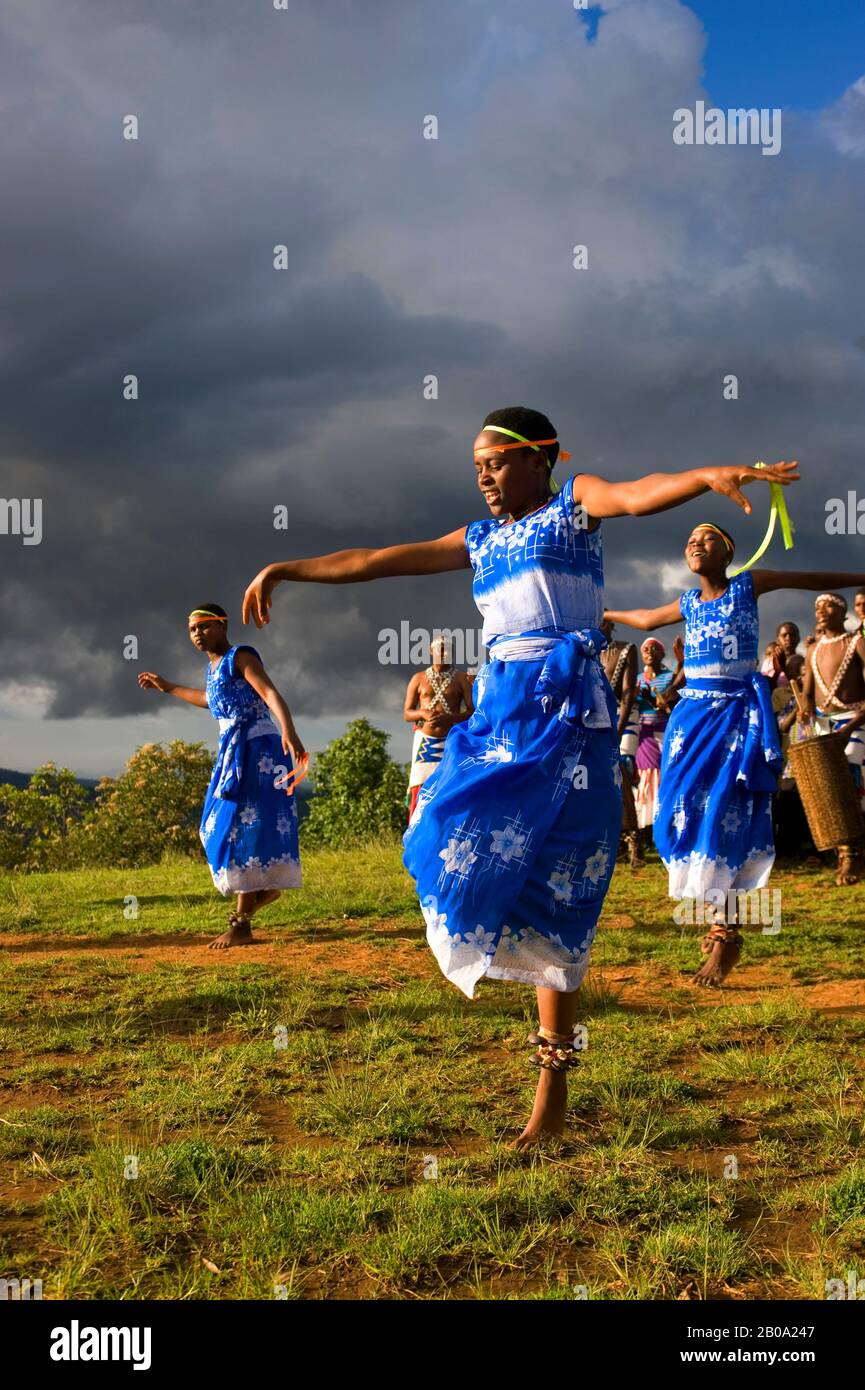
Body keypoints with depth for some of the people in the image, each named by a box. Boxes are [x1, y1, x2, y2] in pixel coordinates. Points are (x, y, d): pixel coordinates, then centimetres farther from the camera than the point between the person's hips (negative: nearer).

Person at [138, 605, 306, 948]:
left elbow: (271, 693, -26)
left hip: (257, 749, -10)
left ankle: (241, 924, -8)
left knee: (242, 826, -11)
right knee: (220, 826, 15)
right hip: (233, 751, 10)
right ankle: (264, 887, 32)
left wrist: (289, 731, -43)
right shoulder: (213, 668, 16)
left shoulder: (240, 657, -11)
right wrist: (167, 687, 45)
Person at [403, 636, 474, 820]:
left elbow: (472, 712, -1)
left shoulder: (461, 679, 6)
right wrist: (423, 713, -12)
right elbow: (407, 714, 10)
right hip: (424, 742, 1)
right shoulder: (419, 678, 11)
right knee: (420, 790, -7)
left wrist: (447, 718, -17)